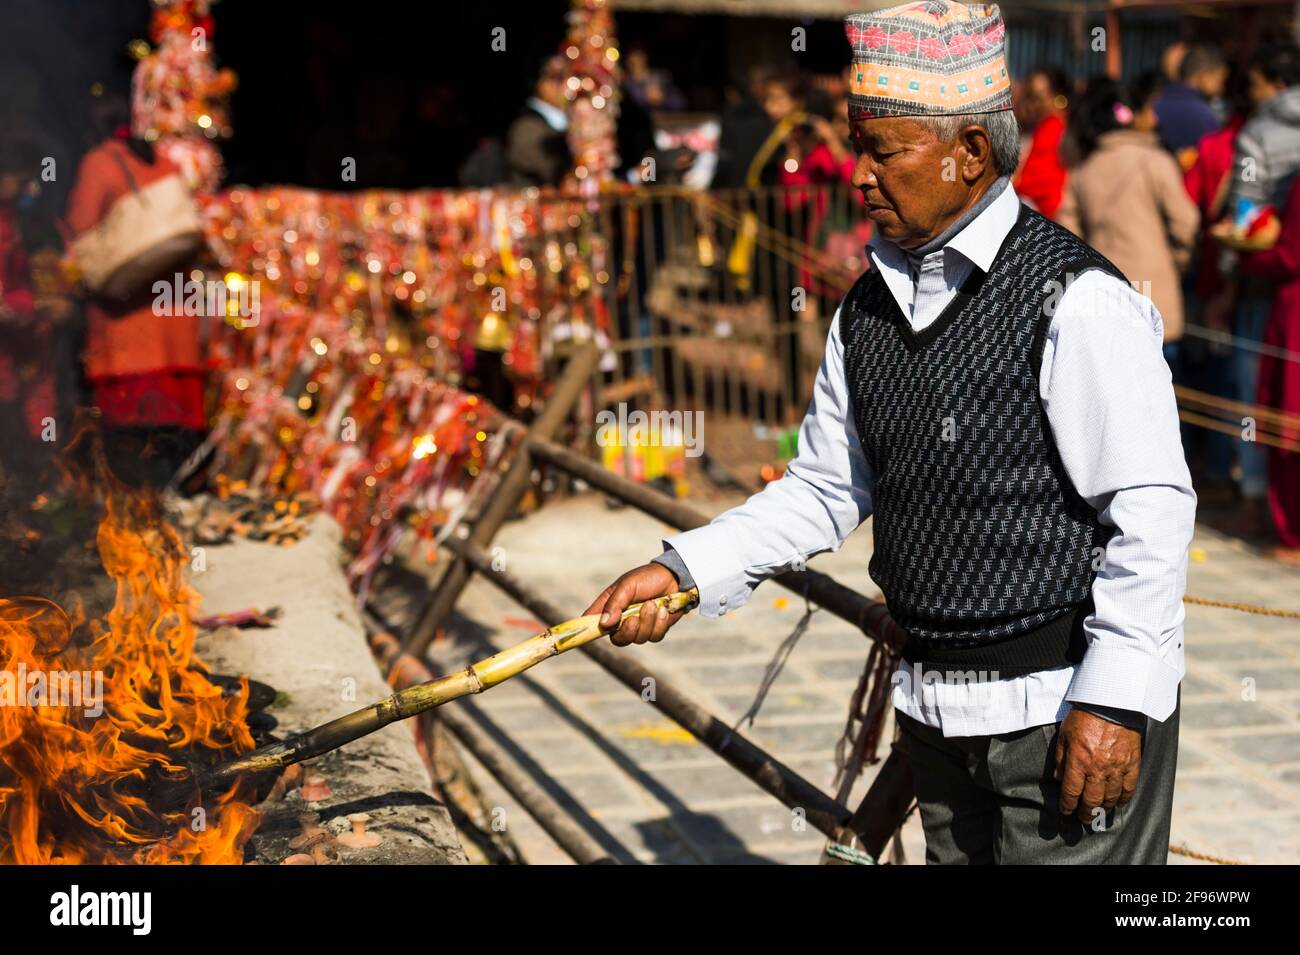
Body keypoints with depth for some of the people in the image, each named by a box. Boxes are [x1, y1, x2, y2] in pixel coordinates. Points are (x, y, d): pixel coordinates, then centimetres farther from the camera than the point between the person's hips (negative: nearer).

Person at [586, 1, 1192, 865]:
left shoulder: (1078, 304, -15)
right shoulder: (869, 309, 7)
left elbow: (1152, 511, -17)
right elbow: (826, 488, 12)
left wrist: (1114, 700, -19)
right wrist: (686, 571, 1)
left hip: (1068, 704, -7)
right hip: (936, 710, 7)